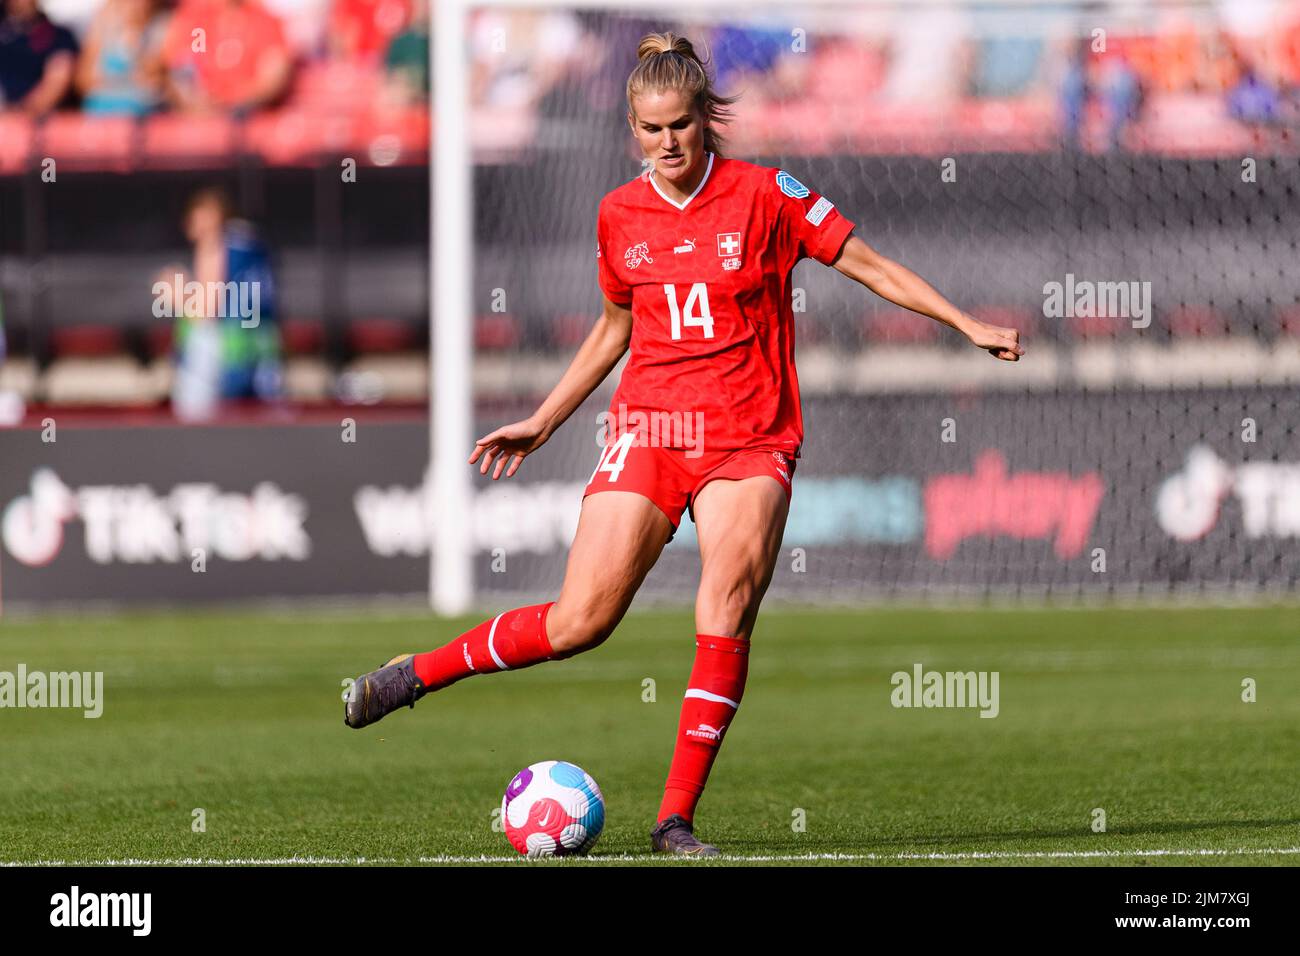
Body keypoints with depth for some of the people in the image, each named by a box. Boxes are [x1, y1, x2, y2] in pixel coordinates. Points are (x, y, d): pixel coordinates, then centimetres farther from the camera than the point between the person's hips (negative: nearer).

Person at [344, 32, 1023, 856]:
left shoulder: (764, 196, -3)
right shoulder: (619, 216, 7)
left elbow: (870, 267, 3)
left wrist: (968, 326, -2)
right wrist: (543, 423, 24)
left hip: (749, 440, -2)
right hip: (648, 429, 2)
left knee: (727, 610, -20)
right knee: (580, 620, -7)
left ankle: (678, 819, -15)